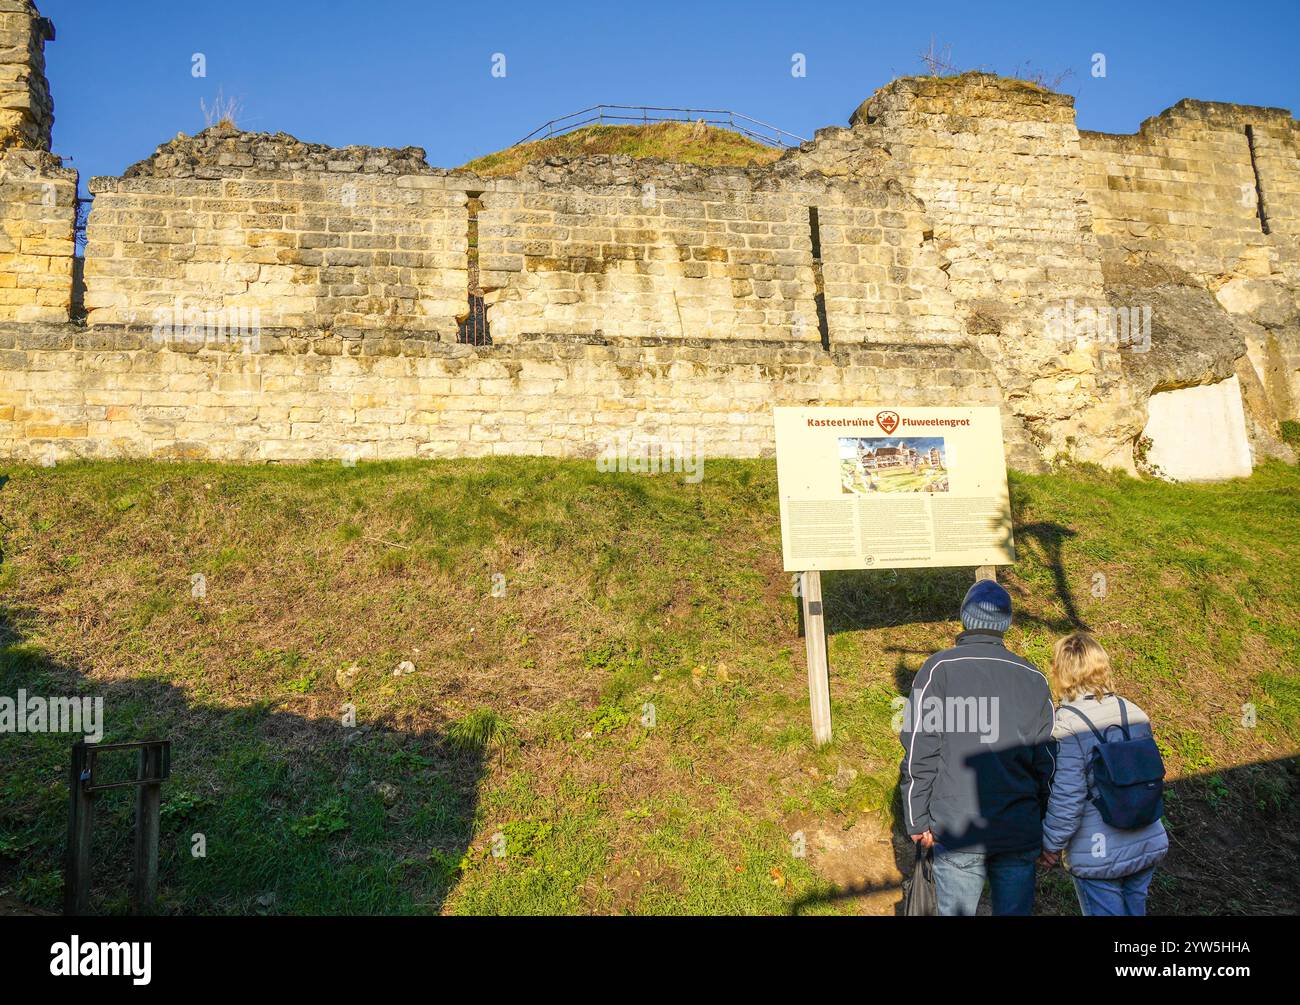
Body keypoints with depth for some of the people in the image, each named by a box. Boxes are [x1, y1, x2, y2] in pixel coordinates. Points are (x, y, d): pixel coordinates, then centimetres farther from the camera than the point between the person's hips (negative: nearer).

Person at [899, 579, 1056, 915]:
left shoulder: (939, 669, -6)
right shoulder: (1033, 678, 5)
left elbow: (919, 754, -8)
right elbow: (1046, 761, 8)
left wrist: (917, 821, -1)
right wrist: (1045, 824, 17)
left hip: (957, 829, -3)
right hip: (1020, 833, 3)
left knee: (956, 911, 8)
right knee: (1015, 910, 13)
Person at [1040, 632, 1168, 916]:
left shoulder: (1066, 726, -22)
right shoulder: (1135, 714, -2)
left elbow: (1065, 801, -21)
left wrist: (1051, 844, -5)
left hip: (1098, 857, -6)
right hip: (1149, 846, 6)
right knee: (1134, 909, 22)